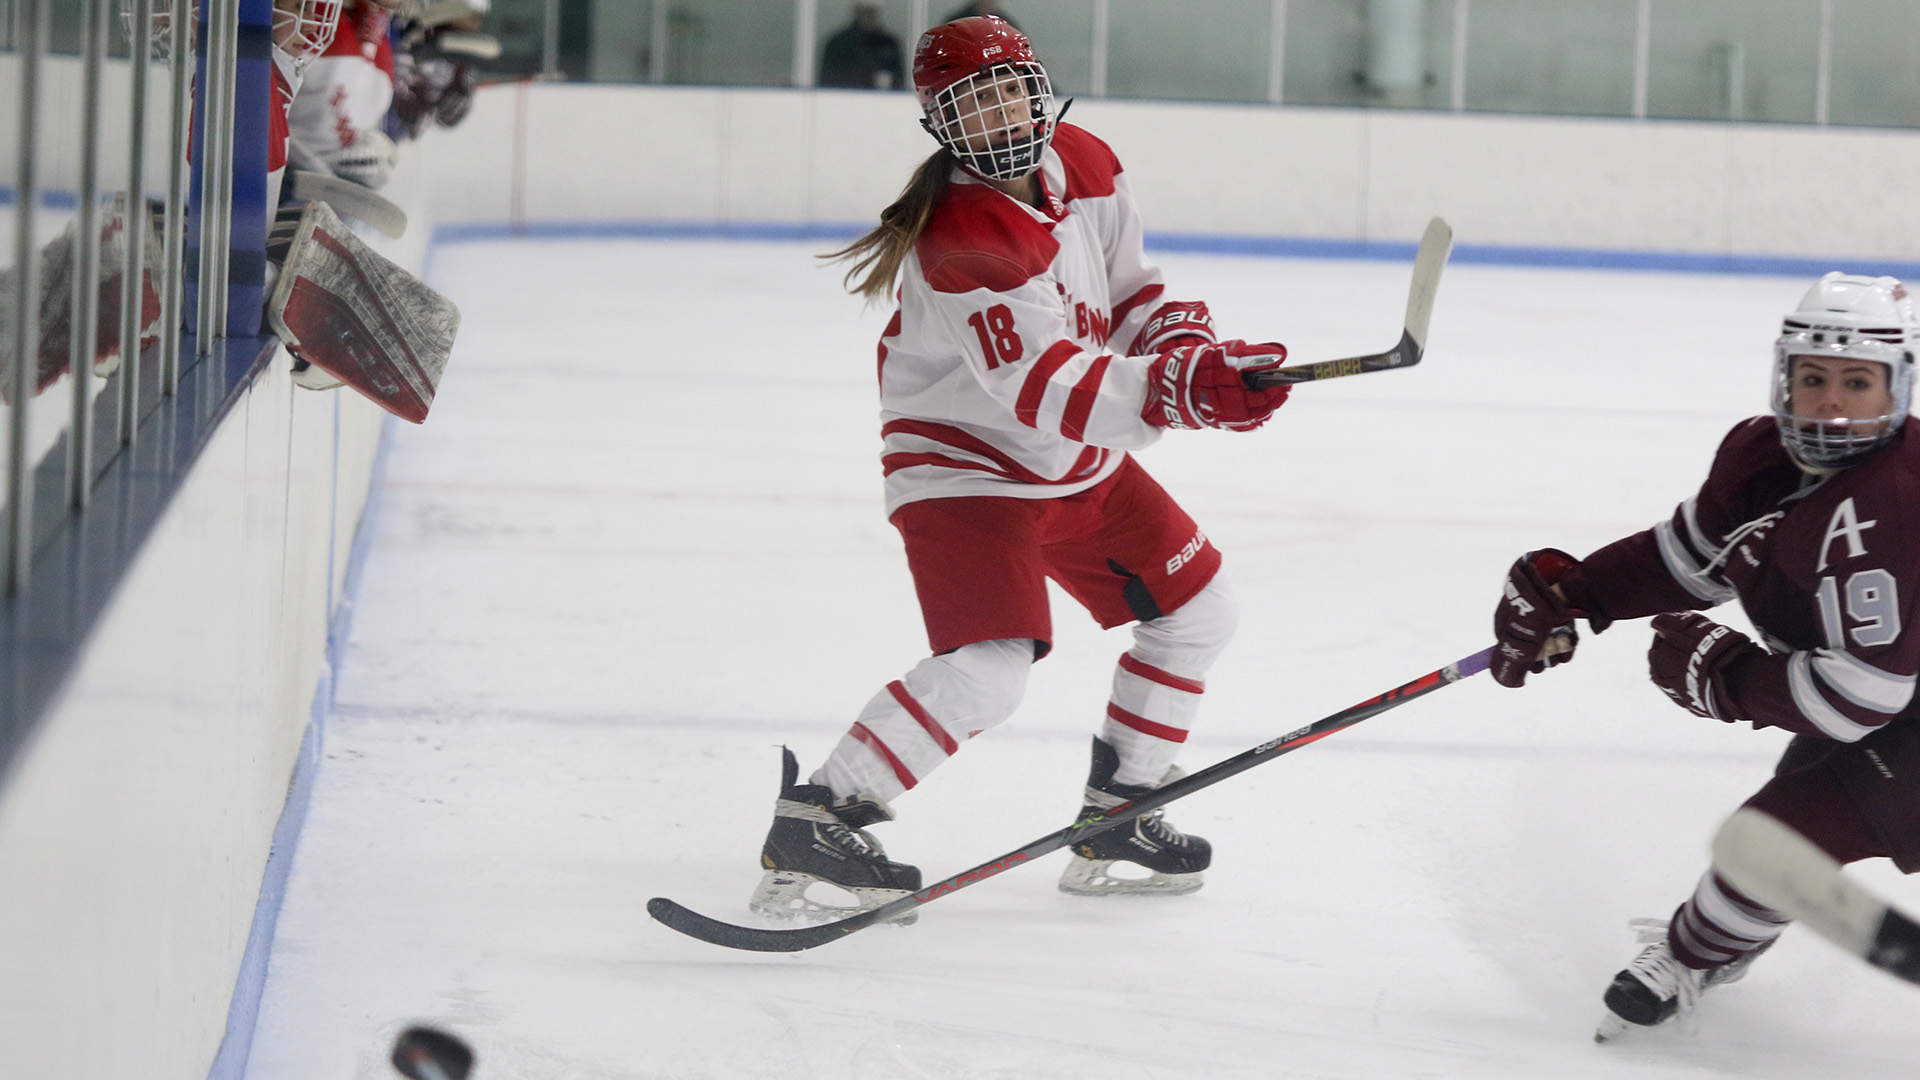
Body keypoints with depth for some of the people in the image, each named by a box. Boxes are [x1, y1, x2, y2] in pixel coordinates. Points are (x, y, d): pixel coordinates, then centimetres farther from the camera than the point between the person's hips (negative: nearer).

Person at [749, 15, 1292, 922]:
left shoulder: (1085, 168, -4)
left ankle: (1113, 822, 27)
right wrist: (1183, 390, -45)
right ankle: (809, 826, -20)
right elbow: (1046, 393, -35)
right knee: (990, 670, -26)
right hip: (963, 465, -9)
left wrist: (1189, 345, -9)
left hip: (1081, 461, 9)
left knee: (1197, 610, 16)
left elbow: (1128, 292, 11)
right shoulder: (962, 239, -30)